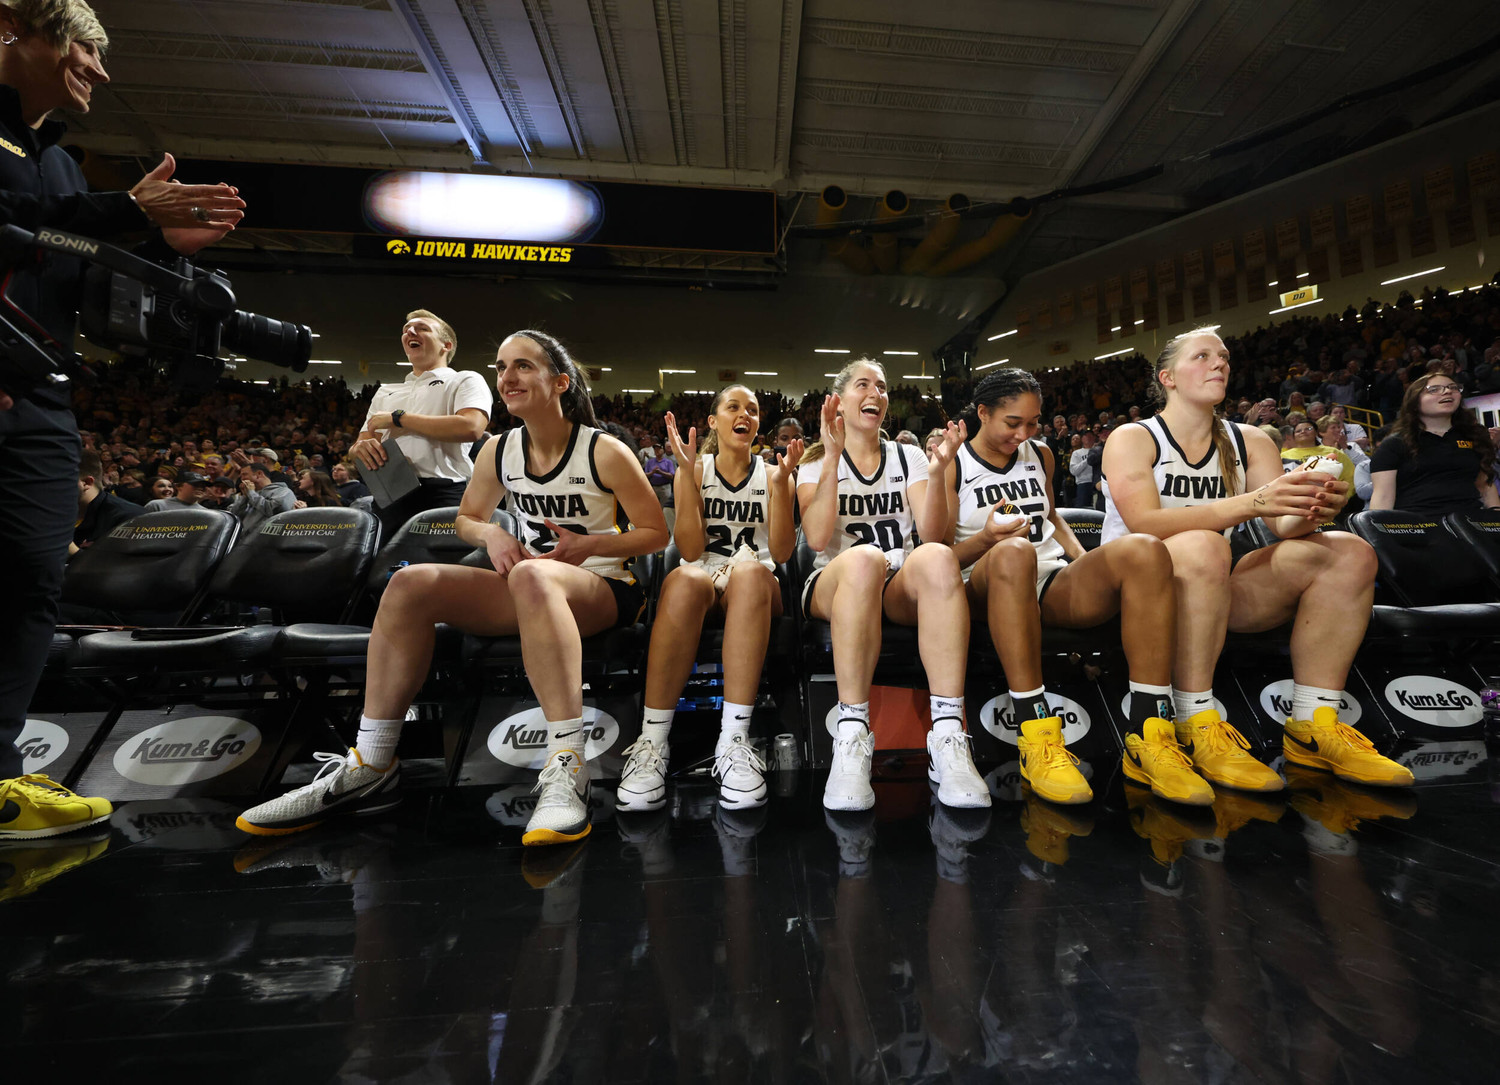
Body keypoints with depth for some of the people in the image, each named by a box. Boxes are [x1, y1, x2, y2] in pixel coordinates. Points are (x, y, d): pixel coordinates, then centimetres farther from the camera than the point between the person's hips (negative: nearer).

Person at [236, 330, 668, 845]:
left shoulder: (605, 452, -8)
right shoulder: (498, 451, 7)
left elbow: (657, 532, -4)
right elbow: (467, 516, 21)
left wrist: (589, 544, -18)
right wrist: (490, 534, -3)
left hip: (605, 589, -5)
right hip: (527, 591, 6)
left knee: (532, 575, -40)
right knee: (411, 583, -15)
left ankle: (567, 768, -41)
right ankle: (369, 767, -10)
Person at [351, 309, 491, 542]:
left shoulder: (465, 380, 7)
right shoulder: (386, 392, 26)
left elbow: (471, 428, -14)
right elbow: (357, 446, 24)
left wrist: (397, 417, -5)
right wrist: (361, 447, -3)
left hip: (440, 496, -5)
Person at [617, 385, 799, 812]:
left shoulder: (771, 473, 11)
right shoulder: (694, 470, 9)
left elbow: (781, 553, -2)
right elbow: (690, 549, -6)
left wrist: (780, 482, -12)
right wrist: (688, 472, -11)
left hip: (755, 589, 1)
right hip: (702, 578, 0)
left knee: (750, 570, -37)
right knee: (687, 579, -37)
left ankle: (734, 739, -41)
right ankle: (651, 741, -36)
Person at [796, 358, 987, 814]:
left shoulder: (907, 458, 16)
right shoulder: (816, 462, 9)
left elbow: (931, 532, 0)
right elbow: (817, 537, -11)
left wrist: (939, 469, -14)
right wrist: (833, 458, -16)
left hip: (900, 588, 2)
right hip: (833, 585, -2)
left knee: (937, 556, -33)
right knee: (863, 558, -38)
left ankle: (948, 734, -36)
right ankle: (852, 737, -36)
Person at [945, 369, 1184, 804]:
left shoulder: (1040, 455, 19)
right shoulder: (953, 466, 3)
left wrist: (1086, 562, 13)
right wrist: (985, 539, -22)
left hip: (1051, 584, 5)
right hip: (987, 589, -5)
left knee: (1145, 549, -24)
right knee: (1013, 552, -41)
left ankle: (1149, 738, -27)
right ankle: (1036, 738, -40)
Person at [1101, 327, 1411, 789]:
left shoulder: (1250, 442, 12)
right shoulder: (1132, 439, -5)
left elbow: (1284, 527, 0)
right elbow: (1145, 524, -21)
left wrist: (1310, 511, -24)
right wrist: (1252, 502, -31)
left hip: (1215, 590, 6)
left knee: (1350, 552, -9)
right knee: (1203, 546, -35)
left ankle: (1312, 728, -11)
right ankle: (1198, 729, -30)